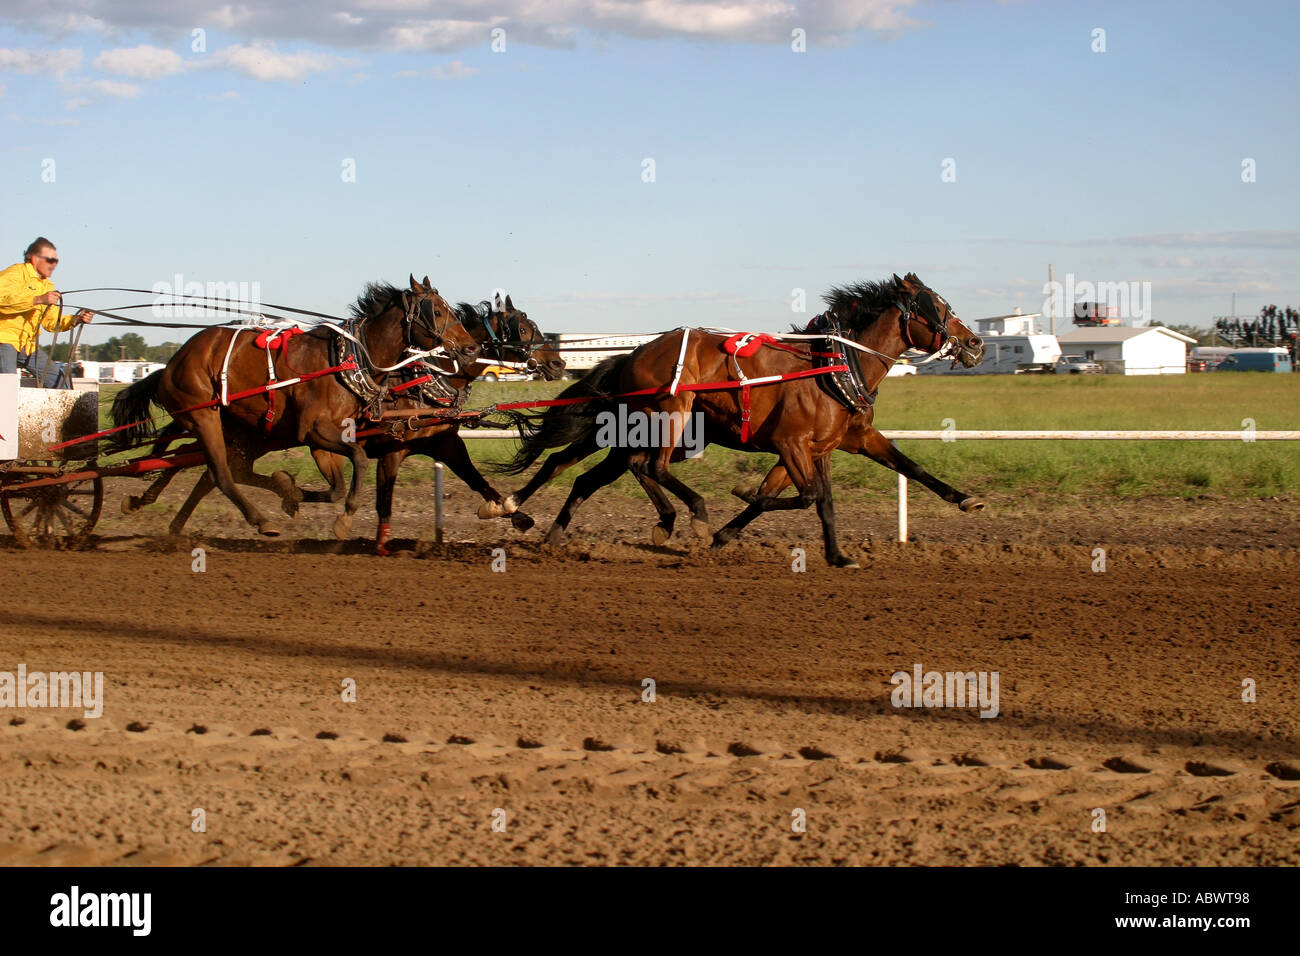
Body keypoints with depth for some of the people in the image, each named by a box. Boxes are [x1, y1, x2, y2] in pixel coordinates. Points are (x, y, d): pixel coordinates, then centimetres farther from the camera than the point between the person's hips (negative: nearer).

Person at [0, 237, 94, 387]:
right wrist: (38, 299, -32)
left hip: (28, 345, 9)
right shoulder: (15, 273, -7)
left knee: (60, 380, 6)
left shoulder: (47, 286, 21)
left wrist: (76, 319, -2)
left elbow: (51, 322, 17)